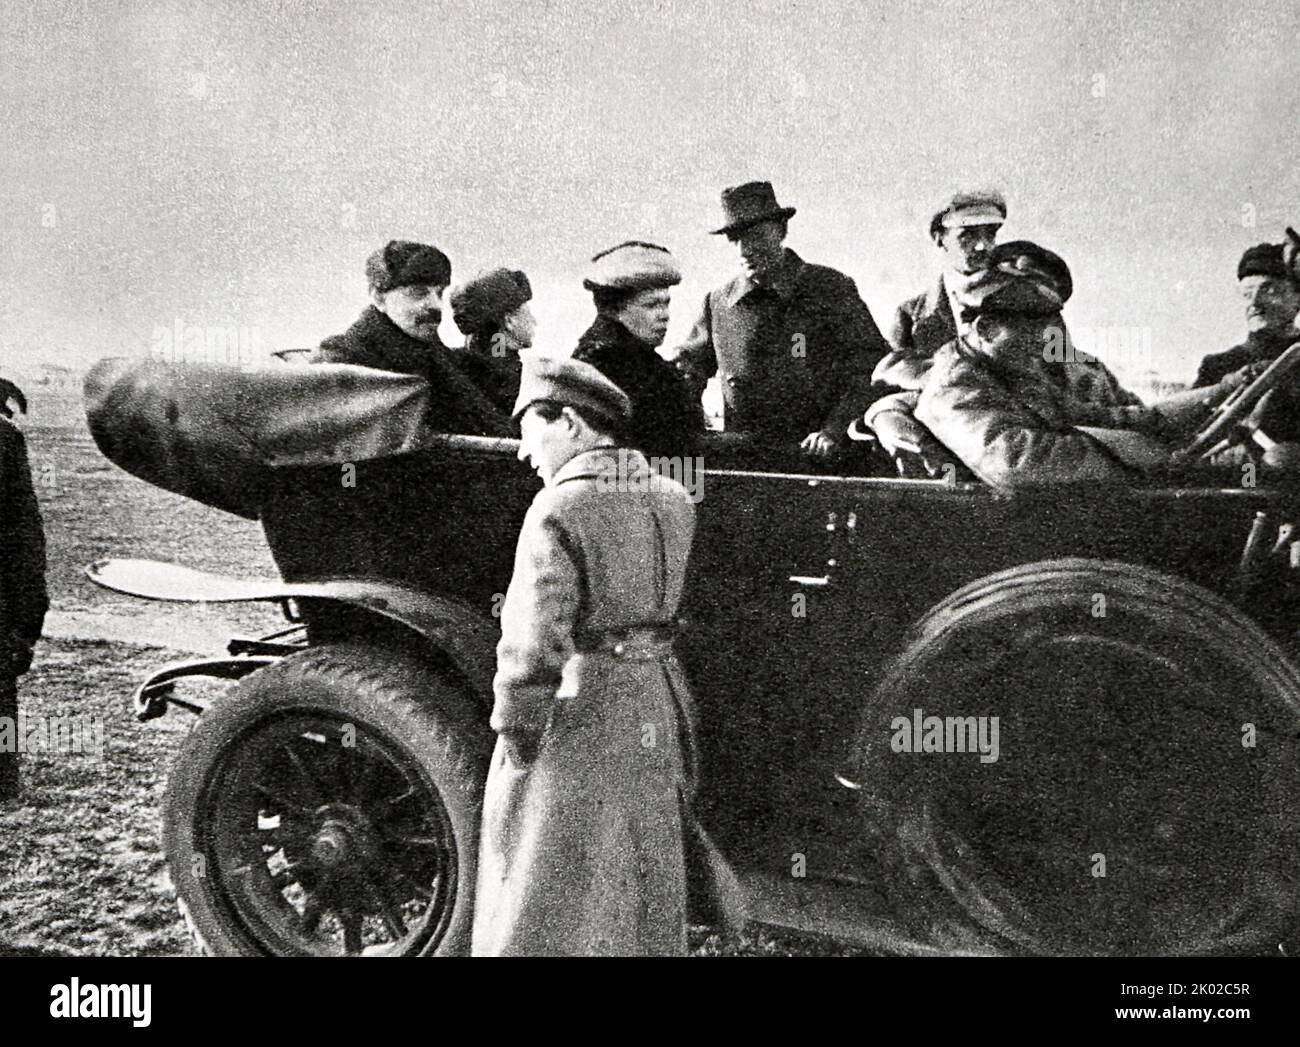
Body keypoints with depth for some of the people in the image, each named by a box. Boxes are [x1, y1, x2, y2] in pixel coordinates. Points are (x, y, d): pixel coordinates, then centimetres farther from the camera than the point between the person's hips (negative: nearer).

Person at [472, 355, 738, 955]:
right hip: (661, 703, 7)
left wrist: (515, 732, -13)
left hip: (579, 715, -7)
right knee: (645, 897, 20)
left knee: (554, 904, 7)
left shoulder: (561, 508, -17)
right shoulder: (673, 500, 5)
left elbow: (534, 639, -21)